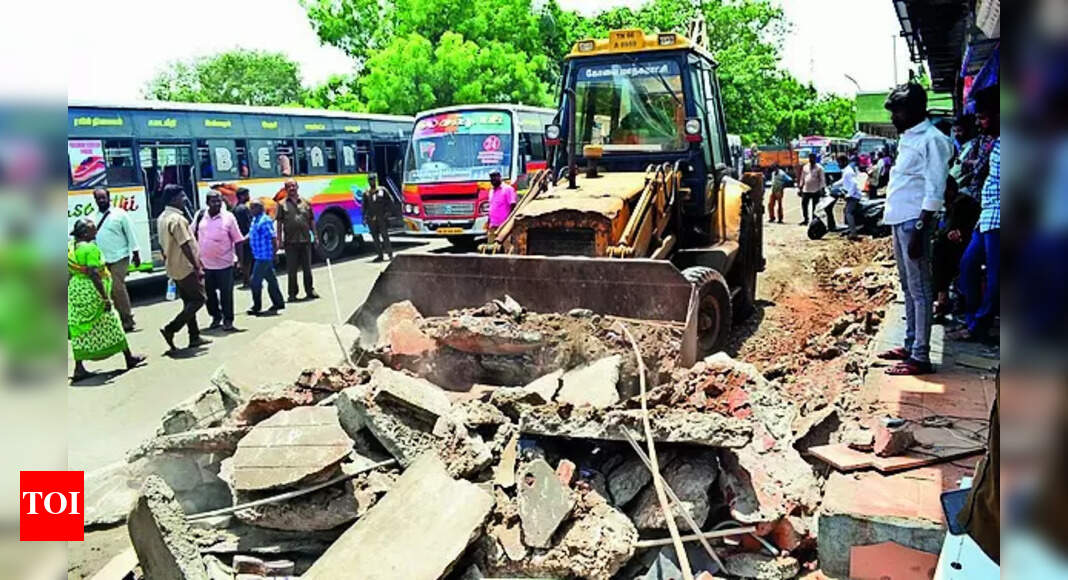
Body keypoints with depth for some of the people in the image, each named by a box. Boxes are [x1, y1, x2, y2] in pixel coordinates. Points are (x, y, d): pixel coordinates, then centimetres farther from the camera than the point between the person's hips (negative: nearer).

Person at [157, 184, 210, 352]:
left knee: (189, 301, 14)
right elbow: (185, 246, -23)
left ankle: (194, 337, 17)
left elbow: (163, 245, 18)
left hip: (174, 268, 10)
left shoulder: (162, 218, 12)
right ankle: (170, 329, -8)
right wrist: (197, 267, -22)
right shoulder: (177, 219, -19)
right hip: (186, 268, -10)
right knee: (199, 299, -3)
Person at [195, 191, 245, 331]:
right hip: (205, 263, 3)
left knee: (226, 293, 2)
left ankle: (228, 320, 13)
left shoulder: (228, 217, -5)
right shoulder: (200, 216, 2)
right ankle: (216, 317, 29)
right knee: (209, 293, 12)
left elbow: (237, 240, -3)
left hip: (224, 263, -3)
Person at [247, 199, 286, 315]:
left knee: (255, 281, -6)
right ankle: (278, 303, 22)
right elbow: (251, 235, 21)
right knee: (271, 279, 14)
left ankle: (256, 306, 2)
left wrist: (274, 252, -18)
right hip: (259, 255, 9)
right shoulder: (255, 220, 13)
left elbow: (273, 237, -19)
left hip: (264, 256, -9)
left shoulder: (265, 221, -17)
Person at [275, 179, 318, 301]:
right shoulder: (282, 204, 3)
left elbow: (312, 221, 11)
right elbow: (279, 223, 1)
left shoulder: (305, 202, 8)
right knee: (292, 269, 4)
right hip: (290, 242, -1)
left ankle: (310, 291, 18)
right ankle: (292, 293, 12)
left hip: (305, 240, 2)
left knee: (307, 268, 9)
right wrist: (279, 240, -5)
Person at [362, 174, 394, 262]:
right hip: (371, 218, 3)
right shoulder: (366, 193, 10)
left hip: (382, 218, -3)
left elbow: (388, 202, 6)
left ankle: (390, 254, -6)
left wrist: (387, 212, -5)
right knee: (375, 237, 4)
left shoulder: (382, 191, 3)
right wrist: (364, 217, 9)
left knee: (384, 235, -9)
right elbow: (364, 206, 15)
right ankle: (380, 255, 10)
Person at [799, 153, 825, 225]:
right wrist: (801, 187, 13)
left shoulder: (819, 168, -2)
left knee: (815, 206, 1)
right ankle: (806, 220, 12)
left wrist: (822, 188, -12)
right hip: (806, 190, 4)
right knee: (804, 204, 1)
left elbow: (822, 179, -5)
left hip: (815, 191, -4)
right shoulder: (805, 167, 12)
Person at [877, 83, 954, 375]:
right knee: (908, 288, 15)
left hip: (914, 222, -9)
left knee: (919, 290, -5)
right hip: (899, 220, 9)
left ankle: (920, 357, -1)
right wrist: (902, 229, 17)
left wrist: (918, 231, -21)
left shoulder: (932, 140, -11)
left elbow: (934, 192, -16)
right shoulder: (908, 139, 17)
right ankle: (910, 345, 26)